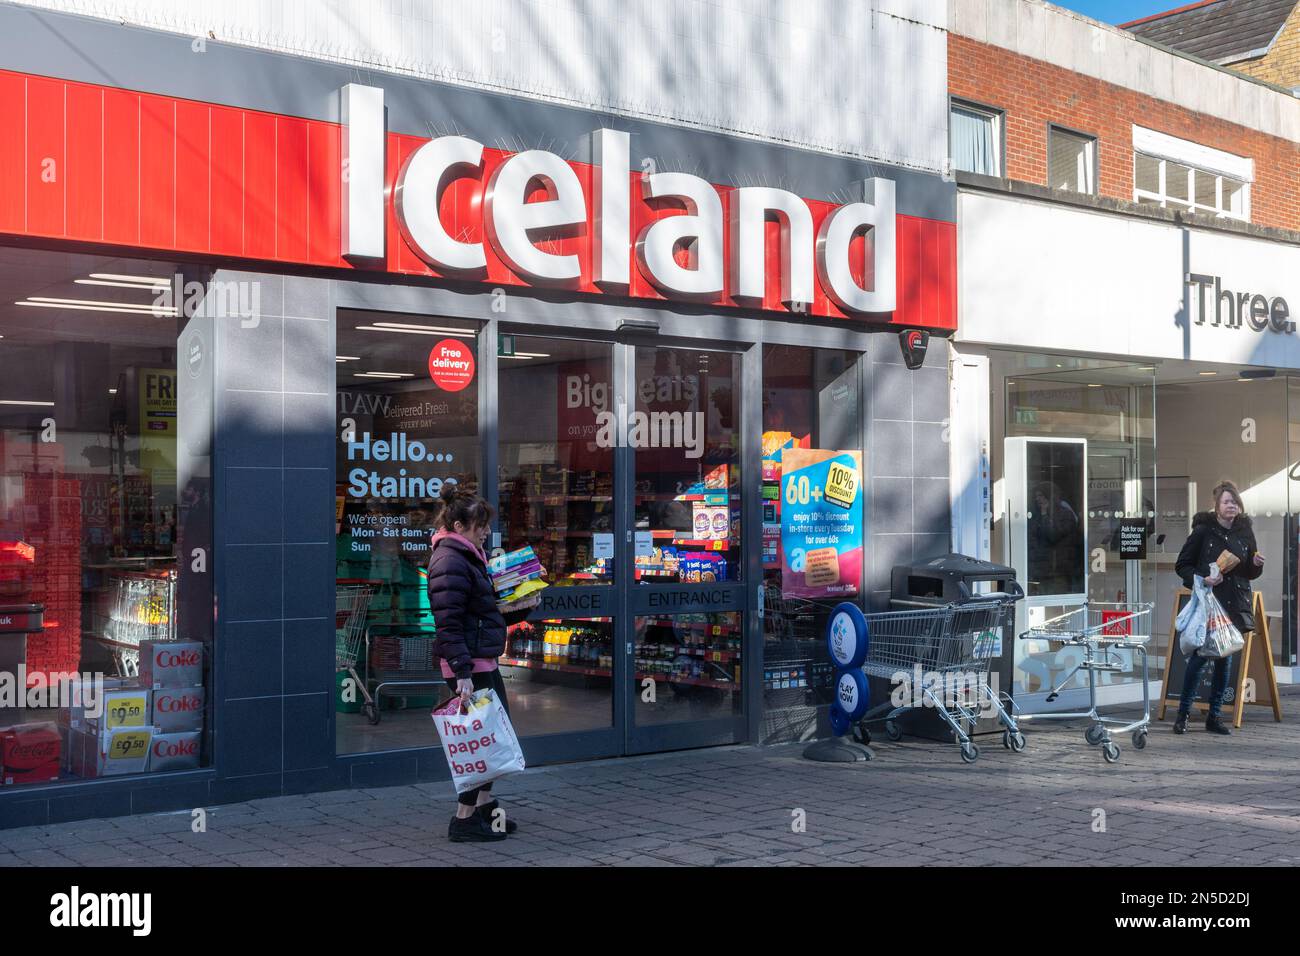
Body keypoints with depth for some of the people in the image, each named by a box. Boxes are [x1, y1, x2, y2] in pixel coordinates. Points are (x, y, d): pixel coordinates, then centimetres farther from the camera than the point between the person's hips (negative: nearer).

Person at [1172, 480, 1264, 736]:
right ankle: (1183, 714, 6)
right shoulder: (1203, 530, -4)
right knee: (1199, 657, -6)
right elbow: (1182, 565, -1)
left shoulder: (1245, 532, 8)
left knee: (1224, 660, 6)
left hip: (1234, 604, 4)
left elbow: (1250, 573, 17)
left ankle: (1214, 716, 14)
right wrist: (1201, 579, -17)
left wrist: (1257, 564, -5)